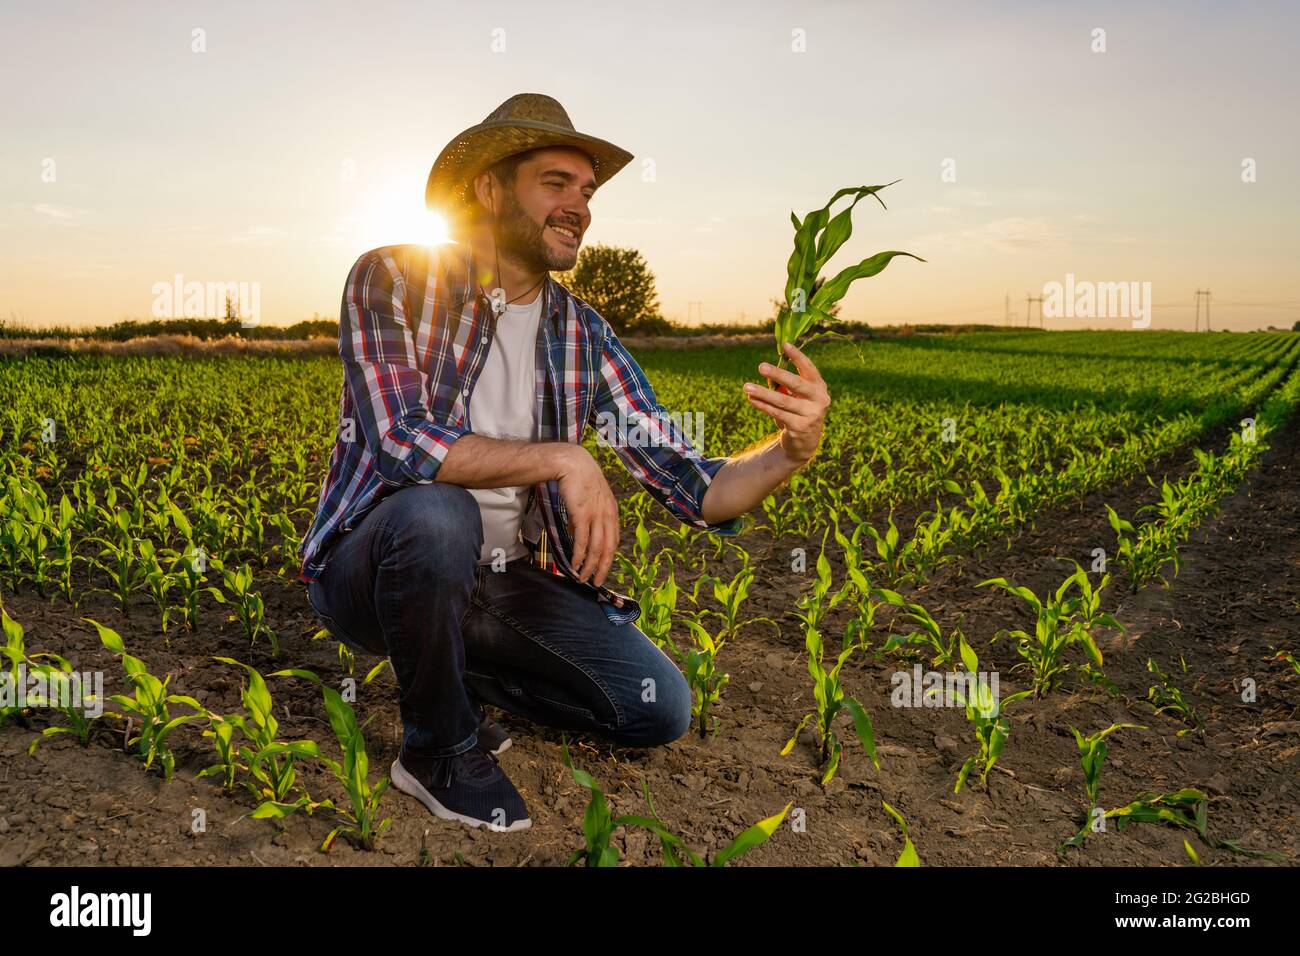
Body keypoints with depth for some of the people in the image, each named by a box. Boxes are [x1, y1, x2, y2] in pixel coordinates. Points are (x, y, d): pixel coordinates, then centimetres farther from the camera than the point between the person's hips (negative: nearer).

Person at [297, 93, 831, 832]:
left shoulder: (586, 338, -2)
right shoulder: (392, 281, -13)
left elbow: (691, 486, -7)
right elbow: (401, 442, -27)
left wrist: (791, 452, -26)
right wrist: (562, 459, -33)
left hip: (500, 579, 4)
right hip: (370, 566, -4)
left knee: (661, 709, -7)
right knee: (437, 515, -38)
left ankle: (449, 667, 15)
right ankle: (439, 750, -10)